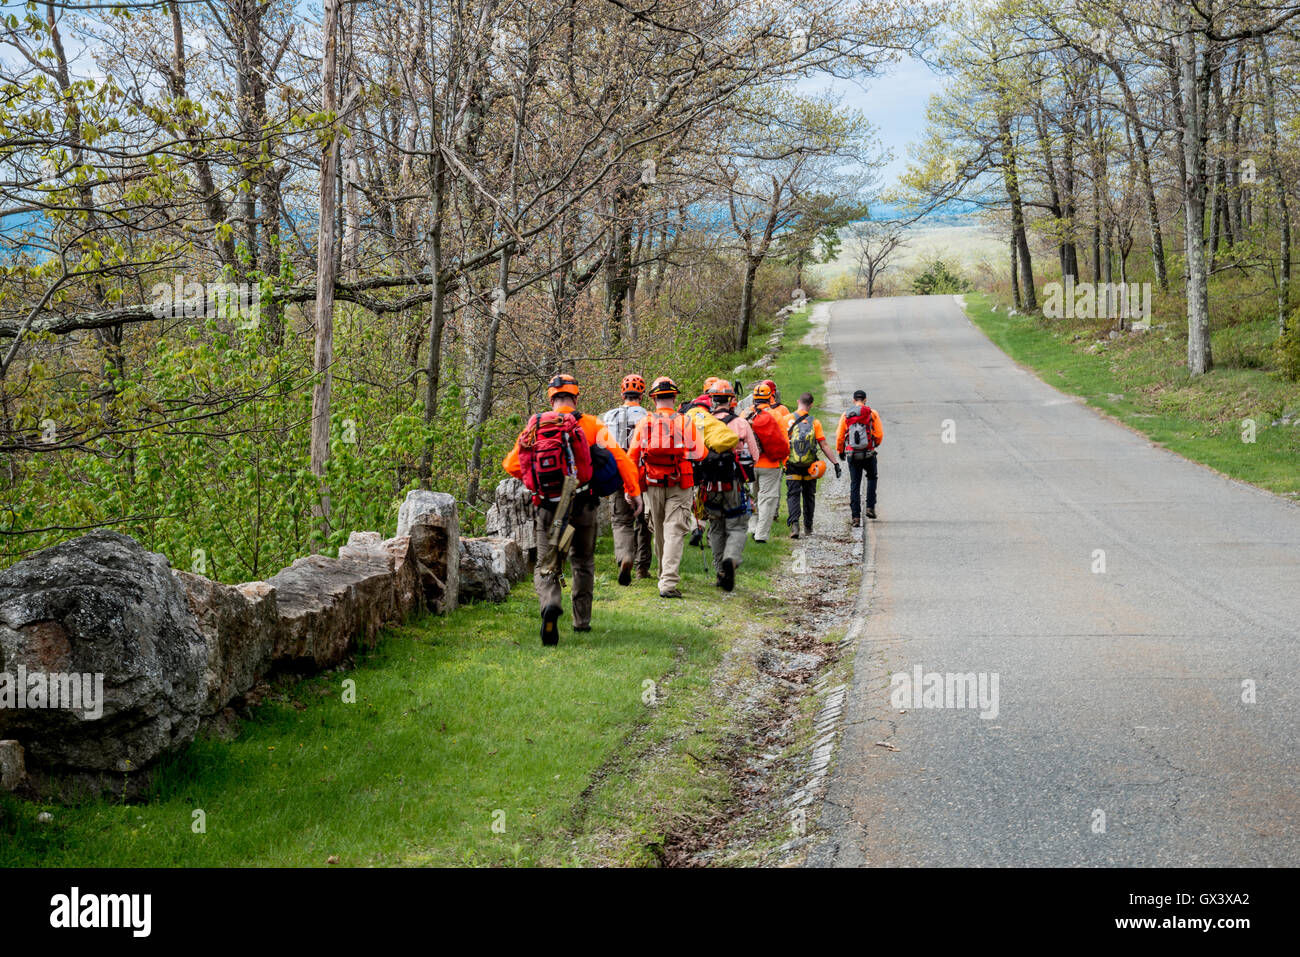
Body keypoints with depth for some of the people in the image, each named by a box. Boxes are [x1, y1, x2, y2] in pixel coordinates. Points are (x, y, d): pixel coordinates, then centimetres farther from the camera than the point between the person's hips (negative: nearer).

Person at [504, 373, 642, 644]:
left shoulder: (535, 426, 2)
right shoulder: (590, 425, -1)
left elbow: (511, 464, 3)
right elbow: (619, 456, -8)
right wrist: (633, 490, 0)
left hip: (547, 508, 0)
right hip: (582, 505, 0)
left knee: (546, 568, 5)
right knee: (583, 563, 22)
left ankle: (550, 604, -26)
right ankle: (582, 620, 27)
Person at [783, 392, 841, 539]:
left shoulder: (788, 419, -4)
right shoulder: (815, 422, -4)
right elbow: (824, 445, -6)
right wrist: (835, 462, -2)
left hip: (792, 466, -1)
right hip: (809, 467, 1)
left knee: (793, 495, 0)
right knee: (809, 496, 16)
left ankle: (794, 523, -21)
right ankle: (808, 527, 24)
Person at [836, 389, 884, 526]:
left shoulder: (845, 415, 4)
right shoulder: (872, 413, 0)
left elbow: (839, 436, 3)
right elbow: (879, 434, -2)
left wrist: (840, 451, 19)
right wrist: (876, 444, 19)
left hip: (852, 455, 1)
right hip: (869, 453, -1)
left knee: (854, 484, 6)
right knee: (872, 478, 24)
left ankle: (856, 517, 0)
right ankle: (870, 507, 13)